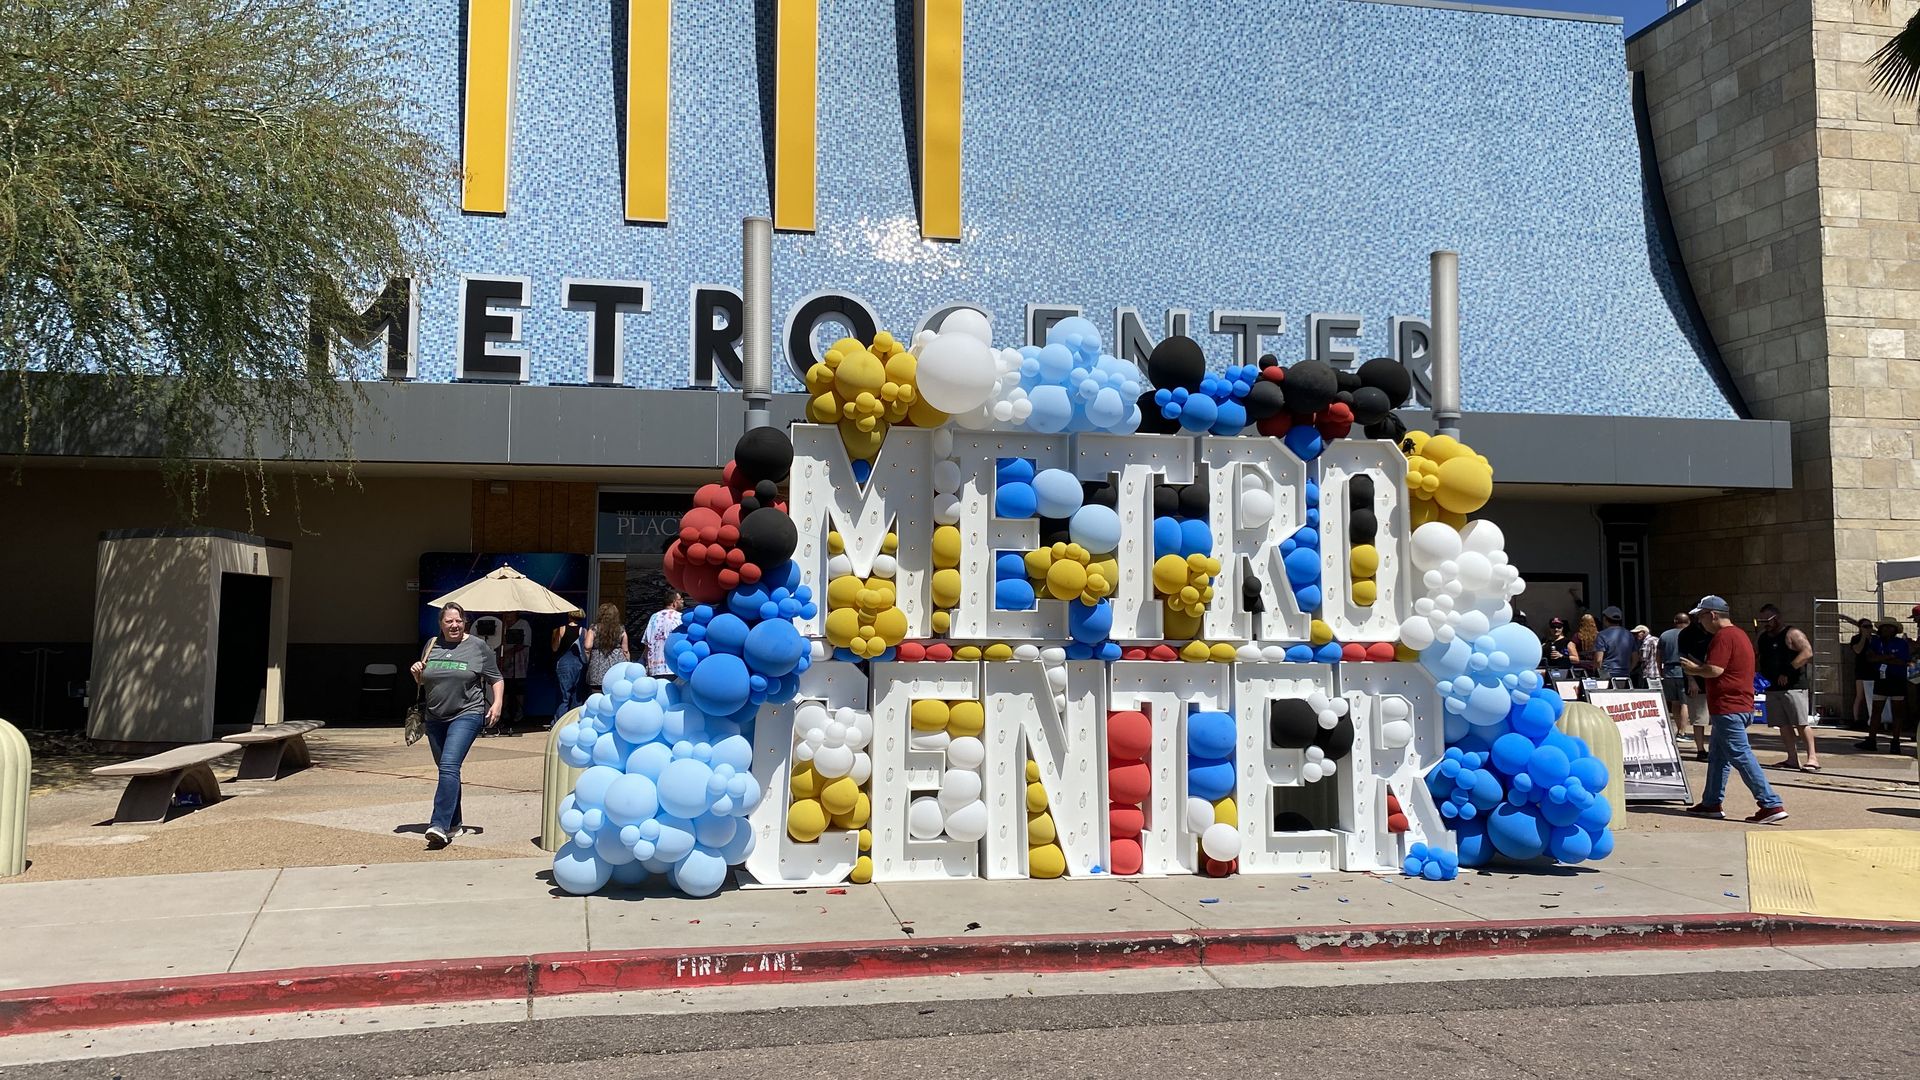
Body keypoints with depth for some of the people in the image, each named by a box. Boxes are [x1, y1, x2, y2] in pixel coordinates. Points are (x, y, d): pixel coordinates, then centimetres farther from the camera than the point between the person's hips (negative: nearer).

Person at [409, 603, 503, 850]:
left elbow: (497, 679, 5)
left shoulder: (478, 647, -1)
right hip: (435, 718, 6)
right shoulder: (432, 646, 10)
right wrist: (417, 673, 0)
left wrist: (497, 703, -10)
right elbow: (422, 682, 22)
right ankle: (453, 824, 26)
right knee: (446, 770, 14)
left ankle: (440, 825, -27)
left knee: (449, 766, -20)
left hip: (467, 715, -6)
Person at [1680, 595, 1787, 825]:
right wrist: (1698, 667, 13)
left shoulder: (1724, 636, -15)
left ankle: (1772, 806, -11)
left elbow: (1715, 670, -24)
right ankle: (1711, 803, 22)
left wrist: (1693, 669, -6)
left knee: (1741, 757, -10)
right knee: (1717, 756, 16)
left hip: (1728, 709, -11)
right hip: (1739, 706, 11)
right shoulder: (1739, 634, 18)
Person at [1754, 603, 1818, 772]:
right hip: (1772, 688, 7)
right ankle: (1793, 758, 10)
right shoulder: (1762, 638, 16)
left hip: (1793, 687, -7)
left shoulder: (1792, 634, -6)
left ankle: (1813, 758, -12)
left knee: (1801, 723, -11)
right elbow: (1754, 657, 26)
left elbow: (1807, 653, -17)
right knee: (1783, 725, 6)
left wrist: (1787, 672, -21)